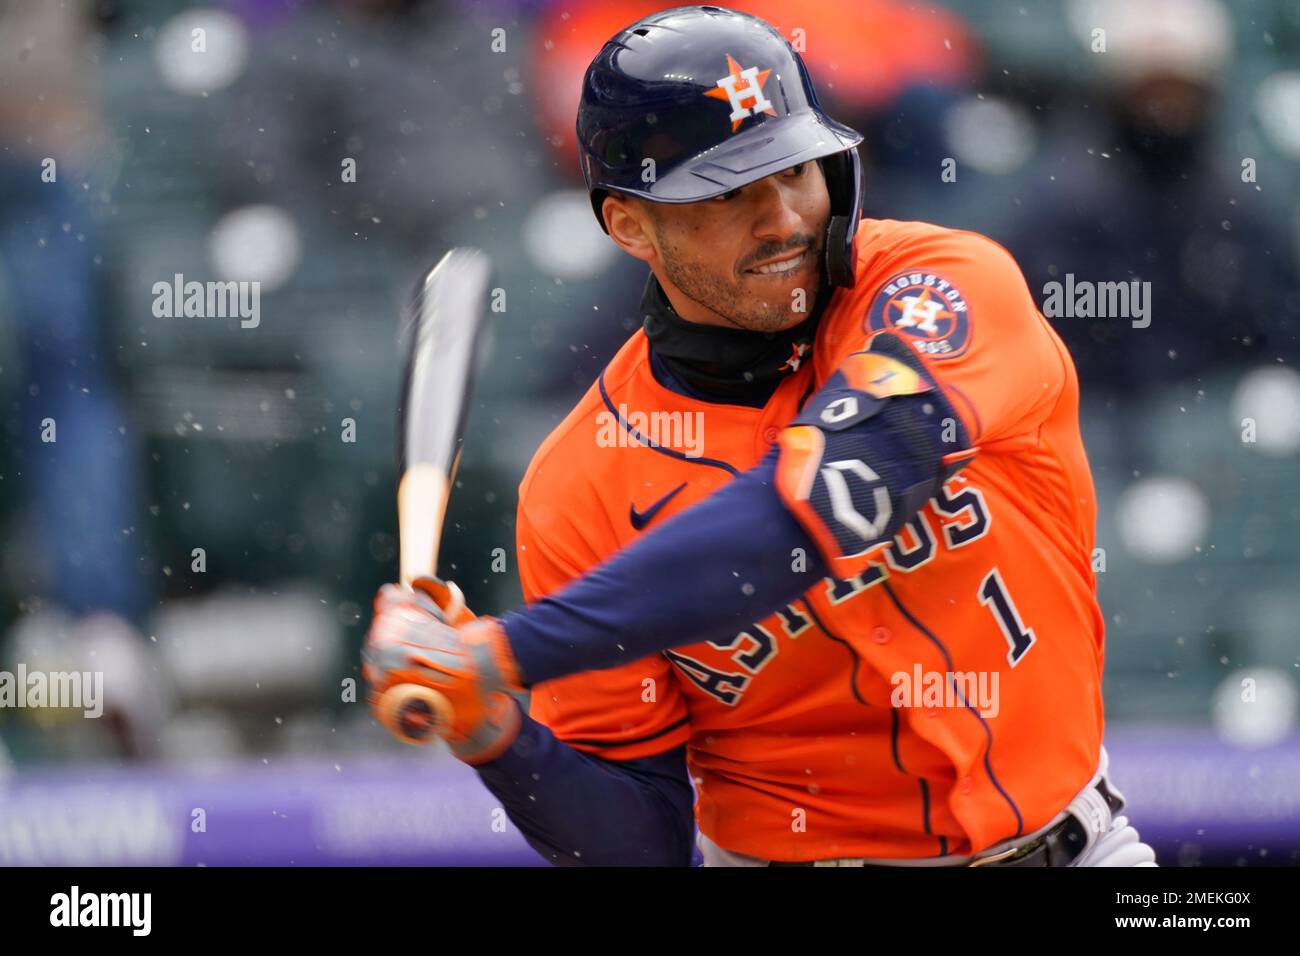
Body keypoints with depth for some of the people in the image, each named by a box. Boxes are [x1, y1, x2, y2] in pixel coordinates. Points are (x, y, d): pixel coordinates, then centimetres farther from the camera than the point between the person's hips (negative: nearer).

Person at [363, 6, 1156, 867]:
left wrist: (508, 654, -30)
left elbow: (821, 503, -29)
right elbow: (643, 842, -2)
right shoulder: (584, 492, -6)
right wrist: (496, 740, -22)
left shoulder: (954, 286, -12)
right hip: (789, 857, 0)